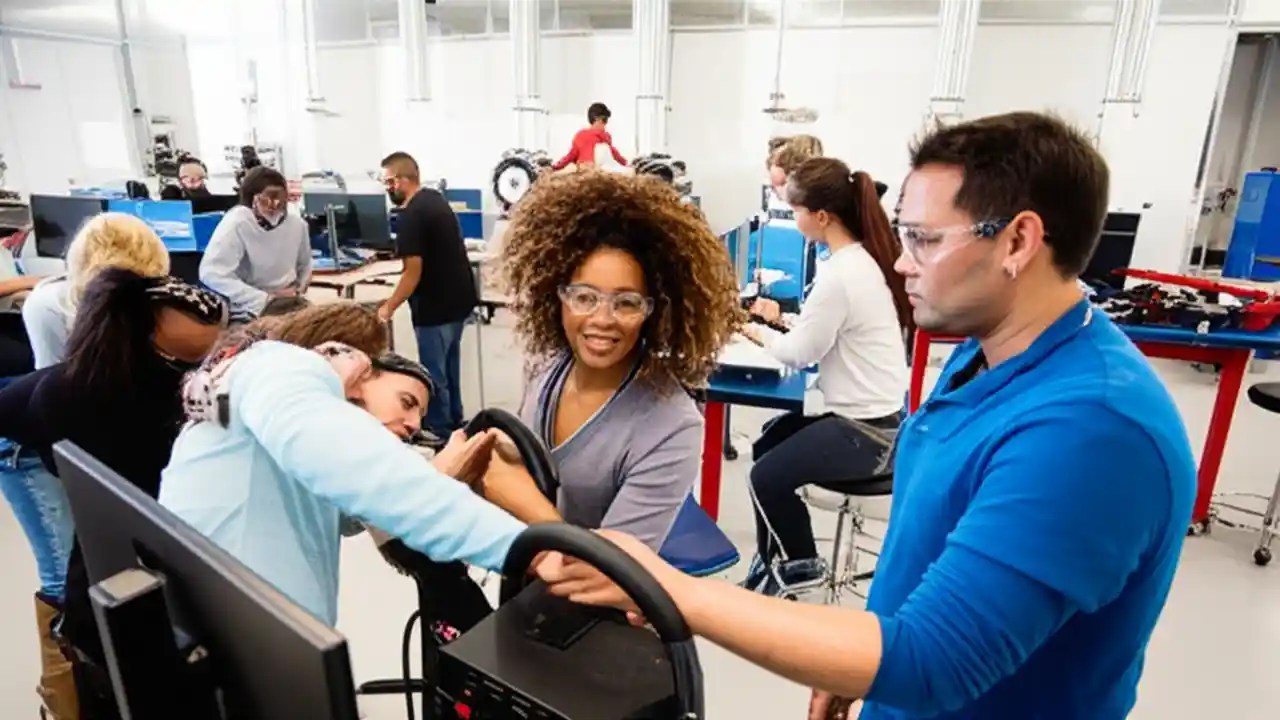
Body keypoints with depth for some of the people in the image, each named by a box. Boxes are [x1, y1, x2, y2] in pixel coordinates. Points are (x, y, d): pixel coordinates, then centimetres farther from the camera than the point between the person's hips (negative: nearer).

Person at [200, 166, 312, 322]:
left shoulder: (296, 224, 1)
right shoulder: (236, 223, -13)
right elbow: (212, 275, -22)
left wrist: (297, 292, 2)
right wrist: (263, 300, -23)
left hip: (289, 305, 5)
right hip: (247, 311, -5)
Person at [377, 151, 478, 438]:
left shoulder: (410, 216, -19)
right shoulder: (436, 198, 9)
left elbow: (414, 271, -21)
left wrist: (388, 308, -13)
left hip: (436, 307, -9)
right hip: (459, 299, 9)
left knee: (434, 374, 5)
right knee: (449, 366, 22)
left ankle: (440, 434, 18)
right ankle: (454, 424, 35)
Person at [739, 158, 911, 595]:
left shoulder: (840, 274, -25)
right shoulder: (865, 259, 5)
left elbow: (800, 354, -15)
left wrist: (760, 334, 2)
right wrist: (783, 319, 7)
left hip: (865, 430, -10)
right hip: (879, 416, 10)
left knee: (767, 476, -4)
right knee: (768, 441, 17)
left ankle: (794, 563, 20)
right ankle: (785, 558, 27)